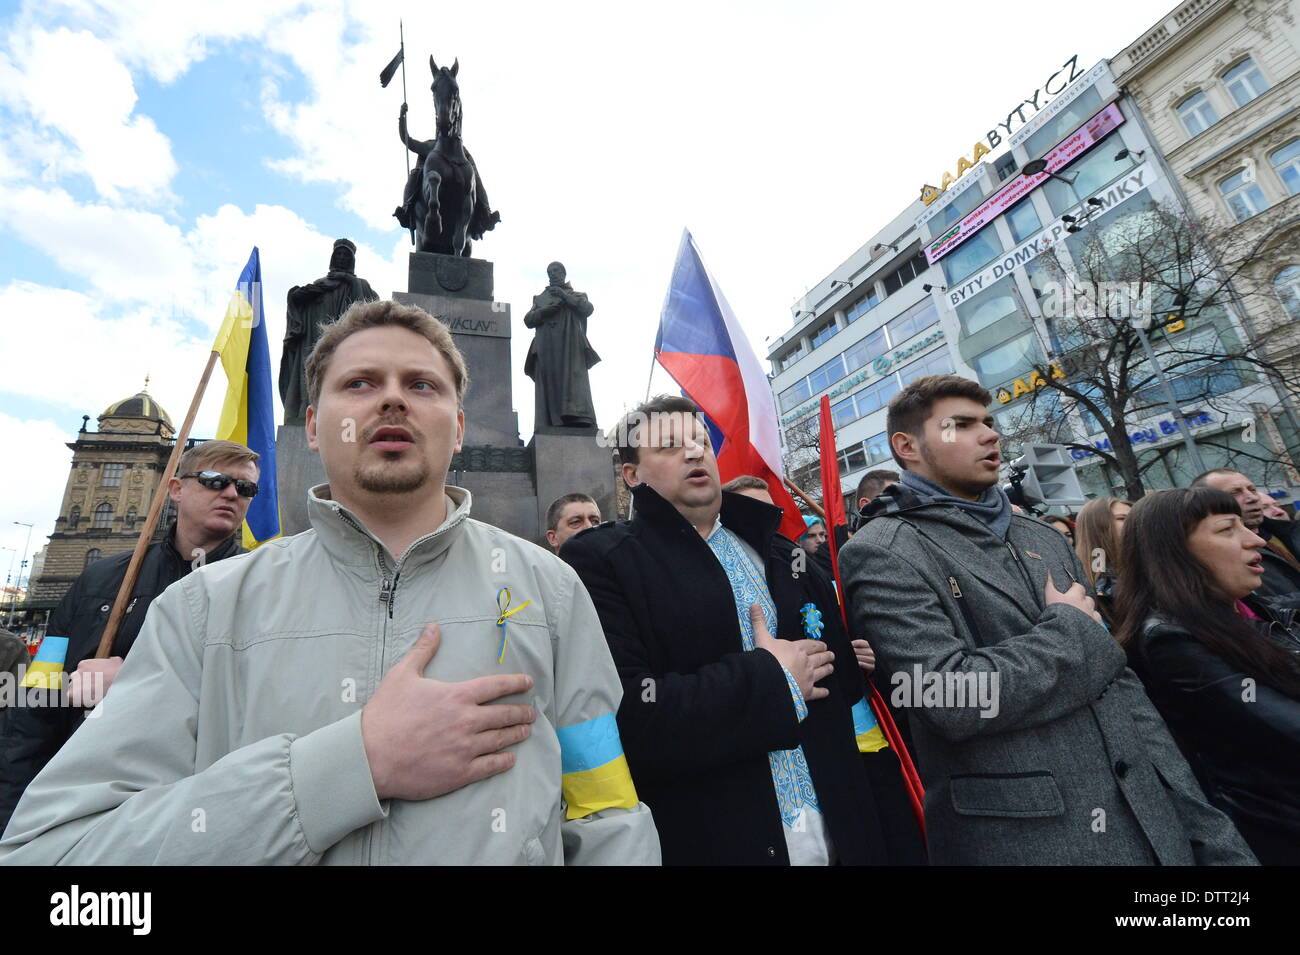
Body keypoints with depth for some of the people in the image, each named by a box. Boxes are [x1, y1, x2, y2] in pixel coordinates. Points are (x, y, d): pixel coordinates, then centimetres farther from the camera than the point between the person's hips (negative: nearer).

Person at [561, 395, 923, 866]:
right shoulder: (599, 560, -13)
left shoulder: (779, 553, 7)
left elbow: (844, 677, 11)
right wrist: (771, 681, -18)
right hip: (705, 843, -5)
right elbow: (618, 717, -26)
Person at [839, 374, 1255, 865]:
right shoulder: (884, 551, -16)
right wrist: (1069, 628, -11)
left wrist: (1210, 834, 6)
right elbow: (951, 699, -25)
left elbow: (1116, 681, 10)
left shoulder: (1044, 539, 9)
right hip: (1018, 839, -7)